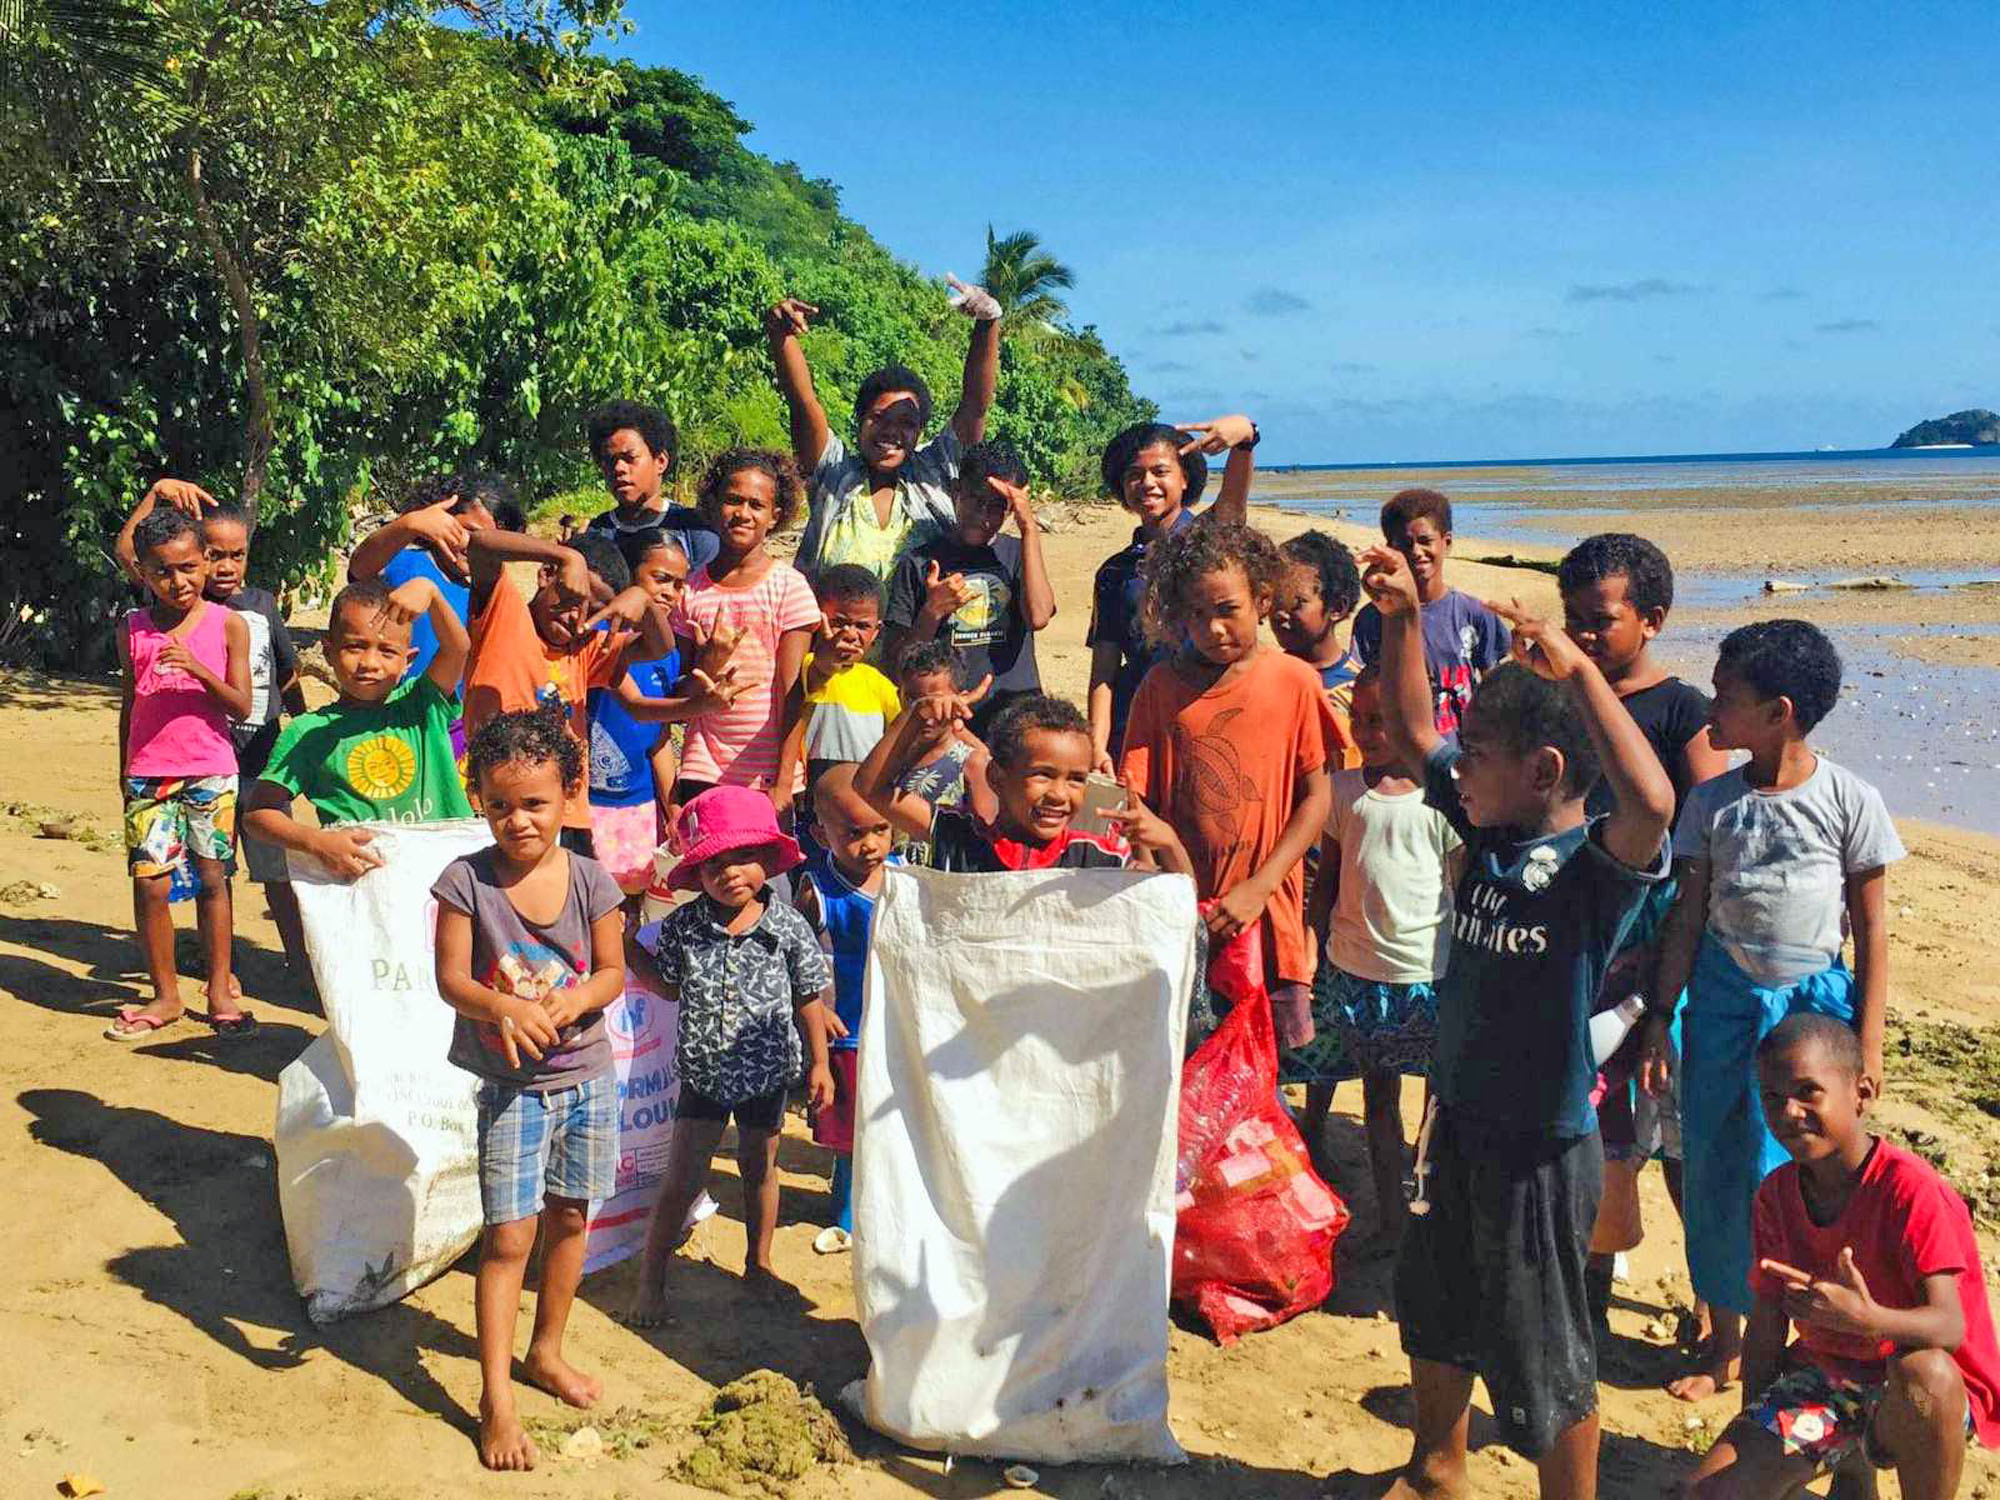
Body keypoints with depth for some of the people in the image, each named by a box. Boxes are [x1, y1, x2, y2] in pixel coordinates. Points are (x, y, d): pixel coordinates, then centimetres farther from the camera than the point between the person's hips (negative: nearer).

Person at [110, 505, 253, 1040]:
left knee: (212, 878, 5)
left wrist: (197, 669, -21)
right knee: (148, 883, -1)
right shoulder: (133, 629, 5)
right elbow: (128, 705, 15)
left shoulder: (228, 625, -2)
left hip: (211, 773, -2)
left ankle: (219, 990, 15)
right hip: (148, 774, 2)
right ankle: (165, 995, 12)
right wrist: (125, 774, 17)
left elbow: (241, 706, -6)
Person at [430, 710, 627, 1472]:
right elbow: (451, 977, -13)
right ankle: (496, 1399, 8)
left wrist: (569, 1003, -24)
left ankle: (547, 1351, 38)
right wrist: (504, 1009, -32)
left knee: (569, 1219, 17)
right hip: (510, 1085, -3)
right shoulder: (467, 881, -12)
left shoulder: (590, 880, -7)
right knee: (508, 1237, -2)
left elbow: (612, 973, -3)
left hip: (586, 1075, 3)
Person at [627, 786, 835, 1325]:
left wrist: (819, 1064, 2)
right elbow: (671, 986, 6)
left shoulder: (788, 927, -11)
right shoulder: (683, 926, -10)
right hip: (704, 1074, -1)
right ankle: (651, 1280, 12)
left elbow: (809, 999, -1)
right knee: (682, 1177, 0)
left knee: (760, 1168, 19)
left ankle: (758, 1263, 38)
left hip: (767, 1073, 1)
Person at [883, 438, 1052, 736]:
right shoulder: (919, 563, 5)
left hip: (1015, 713, 1)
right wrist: (934, 611, -13)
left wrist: (1030, 529, -7)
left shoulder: (1017, 555, 10)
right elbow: (894, 658, 3)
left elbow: (1038, 617, -11)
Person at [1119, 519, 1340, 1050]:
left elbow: (1317, 796, 0)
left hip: (1267, 914, -1)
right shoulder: (1162, 686, 4)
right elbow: (1136, 797, 1)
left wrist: (1258, 888, -8)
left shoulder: (1294, 681, 0)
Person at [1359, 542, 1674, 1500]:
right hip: (1456, 1122, 8)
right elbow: (1412, 733, 7)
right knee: (1432, 1314, 27)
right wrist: (1403, 619, -4)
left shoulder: (1600, 864, -22)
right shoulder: (1486, 830, -2)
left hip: (1542, 1143, -8)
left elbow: (1653, 803, -44)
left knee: (1544, 1364, 8)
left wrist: (1579, 671, -43)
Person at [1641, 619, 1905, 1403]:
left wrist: (1868, 1040, -4)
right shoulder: (1713, 801, 0)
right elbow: (1686, 915, 4)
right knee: (1715, 1167, 7)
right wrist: (1660, 1017, 1)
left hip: (1817, 999, -3)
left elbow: (1872, 928, -3)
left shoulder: (1850, 800, -8)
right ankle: (1726, 1338, 23)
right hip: (1724, 999, 3)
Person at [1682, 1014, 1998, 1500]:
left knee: (1924, 1373, -42)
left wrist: (1866, 1319, -50)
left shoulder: (1909, 1189, -21)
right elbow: (1767, 1327, 4)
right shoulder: (1775, 1196, -2)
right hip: (1821, 1375, 4)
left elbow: (1950, 1326, -30)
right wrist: (1751, 1441, 2)